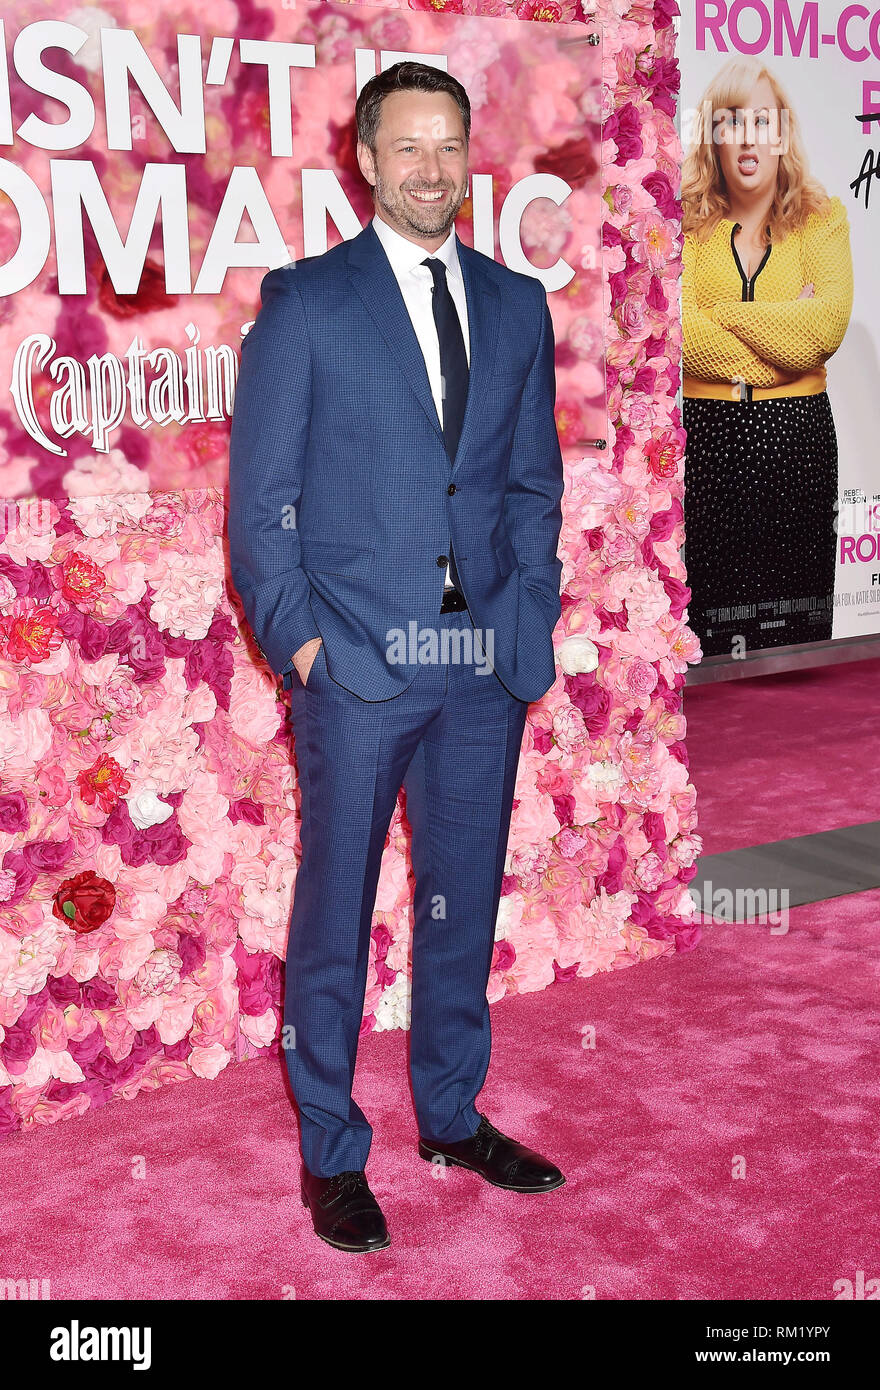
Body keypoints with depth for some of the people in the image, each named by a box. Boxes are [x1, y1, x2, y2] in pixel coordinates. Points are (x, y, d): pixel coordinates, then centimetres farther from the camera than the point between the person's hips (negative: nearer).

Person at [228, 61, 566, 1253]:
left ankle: (453, 1115, 33)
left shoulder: (517, 306, 12)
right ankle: (332, 1156, 21)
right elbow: (258, 493, -1)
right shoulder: (305, 302, 0)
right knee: (335, 915, 6)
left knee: (464, 902, 15)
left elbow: (535, 483, 14)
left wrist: (530, 622, 5)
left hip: (487, 665, 4)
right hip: (357, 663, -4)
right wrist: (296, 636, -9)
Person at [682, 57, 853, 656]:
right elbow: (678, 331, -11)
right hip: (705, 434, 0)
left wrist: (727, 317, -9)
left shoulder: (823, 218, 9)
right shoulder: (688, 220, 6)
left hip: (798, 434, 1)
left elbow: (828, 325, -9)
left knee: (797, 620, 5)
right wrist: (787, 336, -10)